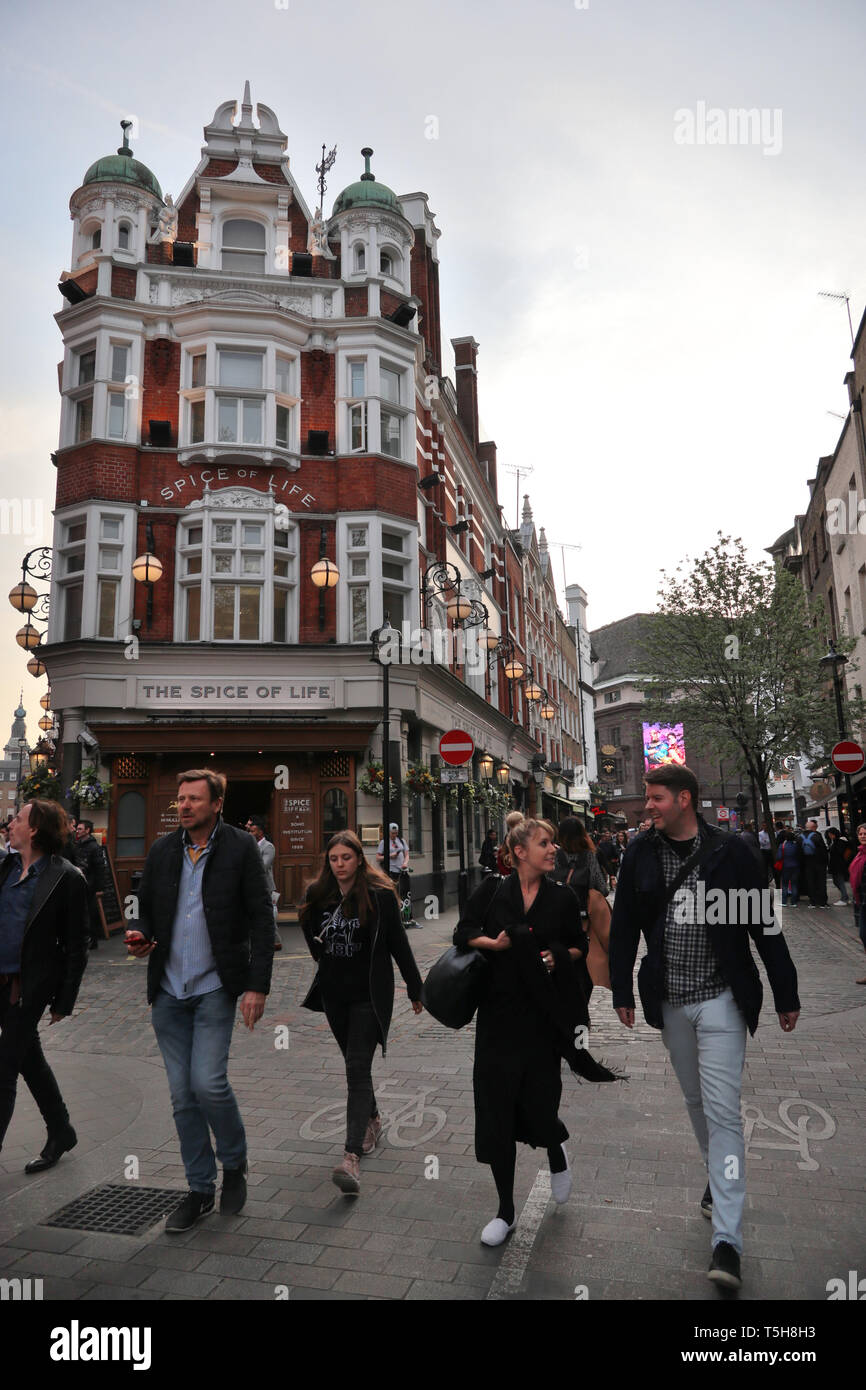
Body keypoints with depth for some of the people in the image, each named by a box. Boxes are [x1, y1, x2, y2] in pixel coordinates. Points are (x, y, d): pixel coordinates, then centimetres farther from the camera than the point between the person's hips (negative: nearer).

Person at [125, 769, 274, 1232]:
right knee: (182, 1095, 9)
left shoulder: (241, 848, -7)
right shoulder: (161, 851, 5)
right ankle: (200, 1189, 25)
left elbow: (262, 919, -8)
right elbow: (146, 909, 16)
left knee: (208, 1083, -11)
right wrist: (142, 938, -7)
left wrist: (258, 985, -13)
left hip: (216, 987, -4)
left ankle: (235, 1164, 18)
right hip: (168, 990, 4)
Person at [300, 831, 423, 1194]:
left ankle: (352, 1157, -17)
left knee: (358, 1070, -13)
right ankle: (372, 1119, 43)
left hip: (368, 995, -5)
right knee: (354, 1064, 19)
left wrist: (415, 988, 0)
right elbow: (312, 933, 22)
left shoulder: (379, 894, -12)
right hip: (334, 993, 5)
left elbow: (398, 943, -5)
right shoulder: (319, 893, 1)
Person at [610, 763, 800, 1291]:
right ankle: (721, 1181, 40)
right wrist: (622, 991, 4)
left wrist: (786, 995, -1)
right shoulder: (641, 855, -1)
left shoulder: (731, 852, -10)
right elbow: (624, 927, 5)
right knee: (697, 1102, 17)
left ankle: (727, 1241, 0)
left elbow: (765, 926, -4)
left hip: (720, 999, -3)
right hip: (669, 1002, 4)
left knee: (723, 1110, -5)